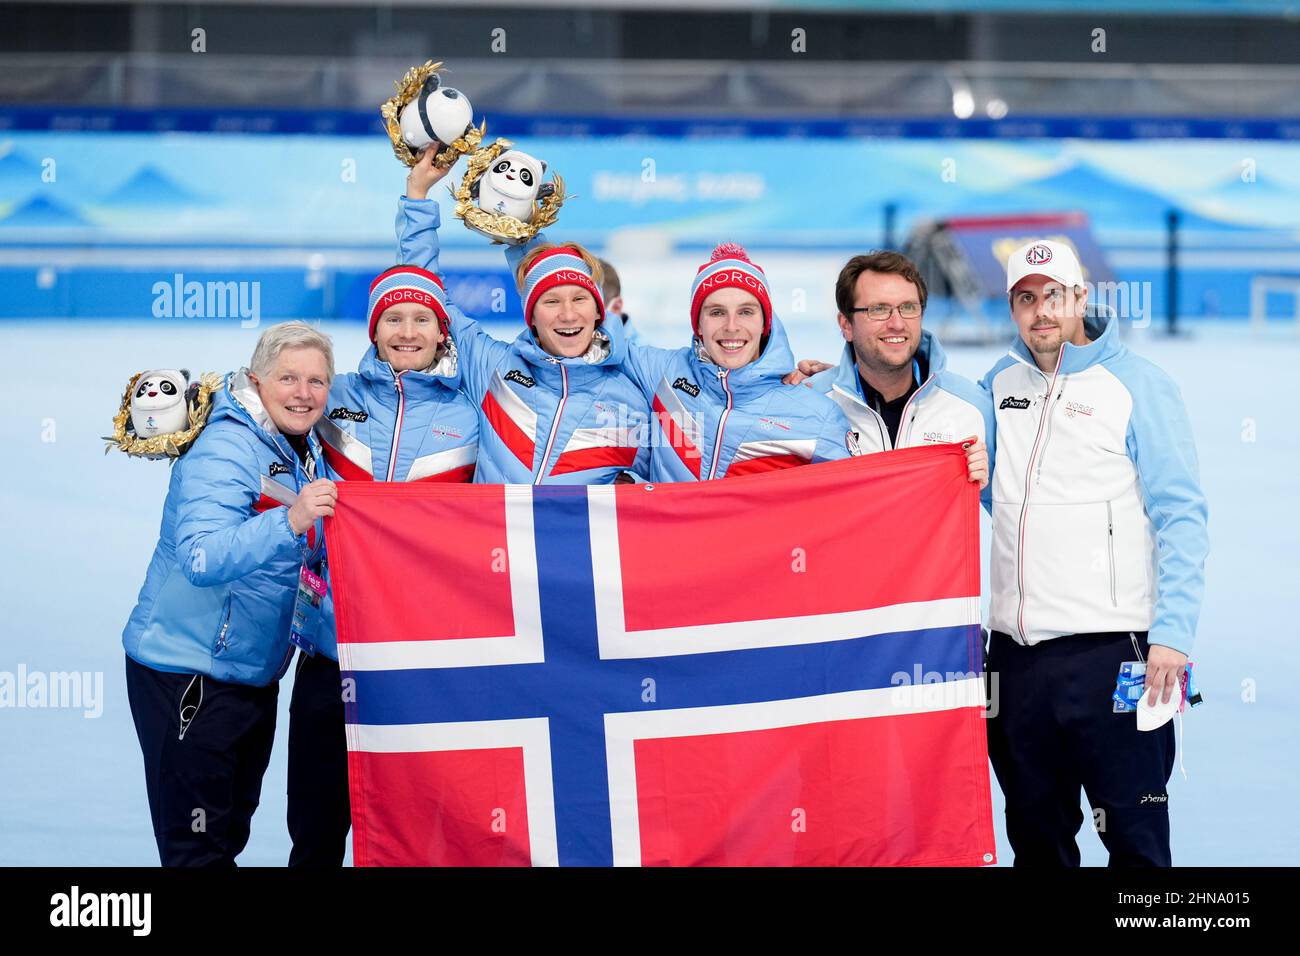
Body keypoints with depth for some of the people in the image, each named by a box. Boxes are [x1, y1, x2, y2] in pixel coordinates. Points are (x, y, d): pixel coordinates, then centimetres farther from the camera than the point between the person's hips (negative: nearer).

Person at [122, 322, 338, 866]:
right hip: (187, 674, -9)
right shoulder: (225, 450, -20)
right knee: (197, 847, -4)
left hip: (254, 674, 9)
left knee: (232, 832, 20)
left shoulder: (308, 457, 7)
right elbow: (201, 560, -36)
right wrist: (289, 521, -47)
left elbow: (313, 555, 23)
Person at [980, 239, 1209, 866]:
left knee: (1135, 837, -4)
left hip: (1109, 650, -5)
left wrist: (1172, 634, -15)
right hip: (1013, 651, 6)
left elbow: (1181, 518, -6)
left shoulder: (1138, 385, -3)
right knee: (1035, 837, 13)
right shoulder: (1000, 383, 13)